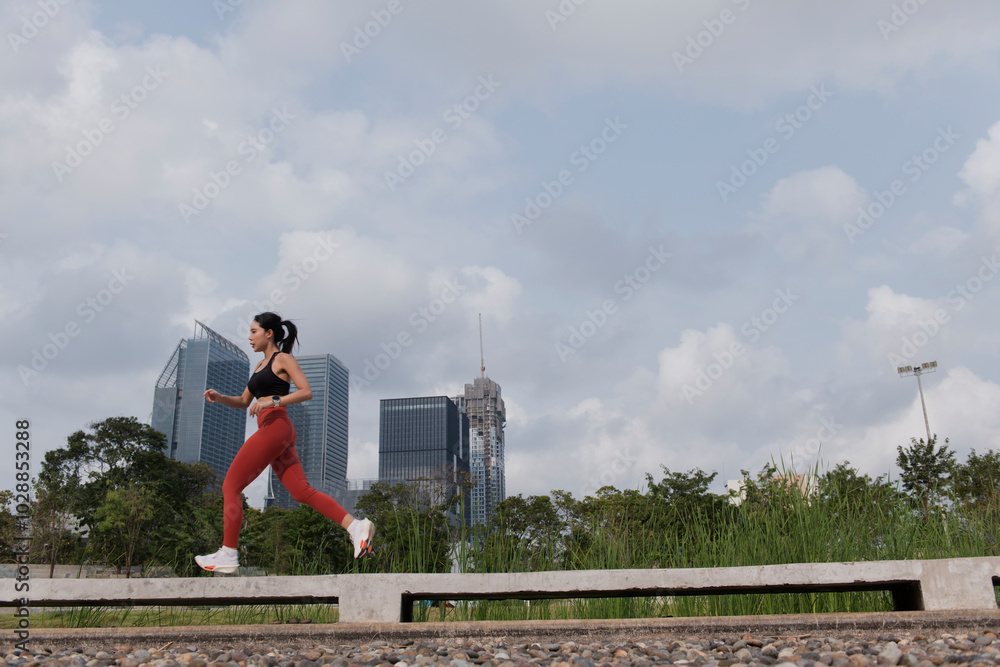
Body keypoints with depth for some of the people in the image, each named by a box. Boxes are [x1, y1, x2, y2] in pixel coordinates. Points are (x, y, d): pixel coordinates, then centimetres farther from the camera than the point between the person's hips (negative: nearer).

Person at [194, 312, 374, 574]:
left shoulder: (283, 359, 0)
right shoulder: (261, 365, 25)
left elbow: (306, 392, -10)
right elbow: (243, 402, 29)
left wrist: (273, 401, -19)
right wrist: (220, 397, 12)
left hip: (275, 427, -9)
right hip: (270, 433, 9)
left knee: (231, 485, -4)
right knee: (302, 491, 0)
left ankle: (228, 555, 1)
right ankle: (356, 526, -6)